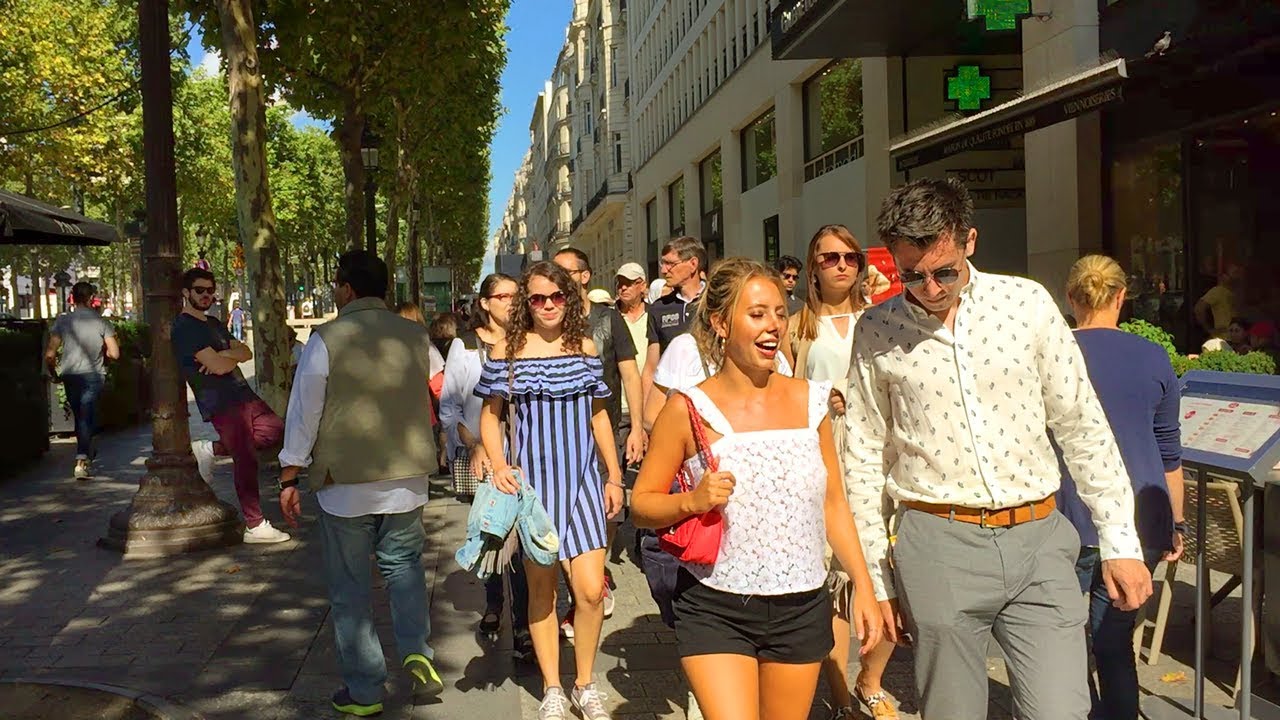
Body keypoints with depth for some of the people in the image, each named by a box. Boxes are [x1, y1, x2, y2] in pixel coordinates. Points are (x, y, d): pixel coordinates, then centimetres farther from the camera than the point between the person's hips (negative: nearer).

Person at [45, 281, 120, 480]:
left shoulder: (63, 320, -2)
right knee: (87, 417, -3)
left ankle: (86, 457, 28)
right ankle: (82, 459, -17)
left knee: (79, 416, 17)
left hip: (69, 375, 2)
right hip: (93, 375, -2)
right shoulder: (101, 322, -5)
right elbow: (114, 353, -6)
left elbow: (49, 354, -4)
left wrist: (54, 373, 13)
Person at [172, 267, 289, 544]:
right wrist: (233, 358, 3)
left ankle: (210, 449, 14)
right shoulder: (184, 327, -10)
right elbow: (218, 366, -19)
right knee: (247, 461, -7)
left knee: (275, 429, 8)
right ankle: (255, 527, 1)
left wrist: (223, 355, -11)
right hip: (221, 403, -9)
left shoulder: (213, 324, 19)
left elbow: (247, 352, 9)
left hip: (243, 394, 9)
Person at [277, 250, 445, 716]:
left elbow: (304, 413, -6)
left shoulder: (327, 338, -10)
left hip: (344, 485, -3)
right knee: (404, 564, 20)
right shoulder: (416, 337, 0)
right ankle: (417, 653, 2)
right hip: (407, 480, 3)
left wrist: (289, 479, 1)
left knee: (350, 589, 9)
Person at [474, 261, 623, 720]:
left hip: (583, 479, 2)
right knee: (542, 590, 7)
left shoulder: (585, 347, 5)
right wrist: (499, 466, -13)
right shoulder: (507, 350, -2)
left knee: (591, 590, -5)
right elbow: (490, 415, 4)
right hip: (531, 481, -1)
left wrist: (614, 477, 12)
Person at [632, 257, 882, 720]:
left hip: (801, 608, 3)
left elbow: (833, 504, 11)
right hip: (716, 610, -3)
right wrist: (693, 501, -20)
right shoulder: (689, 411, -8)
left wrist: (863, 587, 8)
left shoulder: (809, 401, 3)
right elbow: (641, 503, -2)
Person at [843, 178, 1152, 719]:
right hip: (939, 544, -1)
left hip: (1038, 539, 1)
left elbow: (1083, 427, 5)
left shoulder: (1028, 303, 0)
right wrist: (876, 579, 6)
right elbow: (864, 460, 4)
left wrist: (1120, 541, 5)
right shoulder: (876, 331, -1)